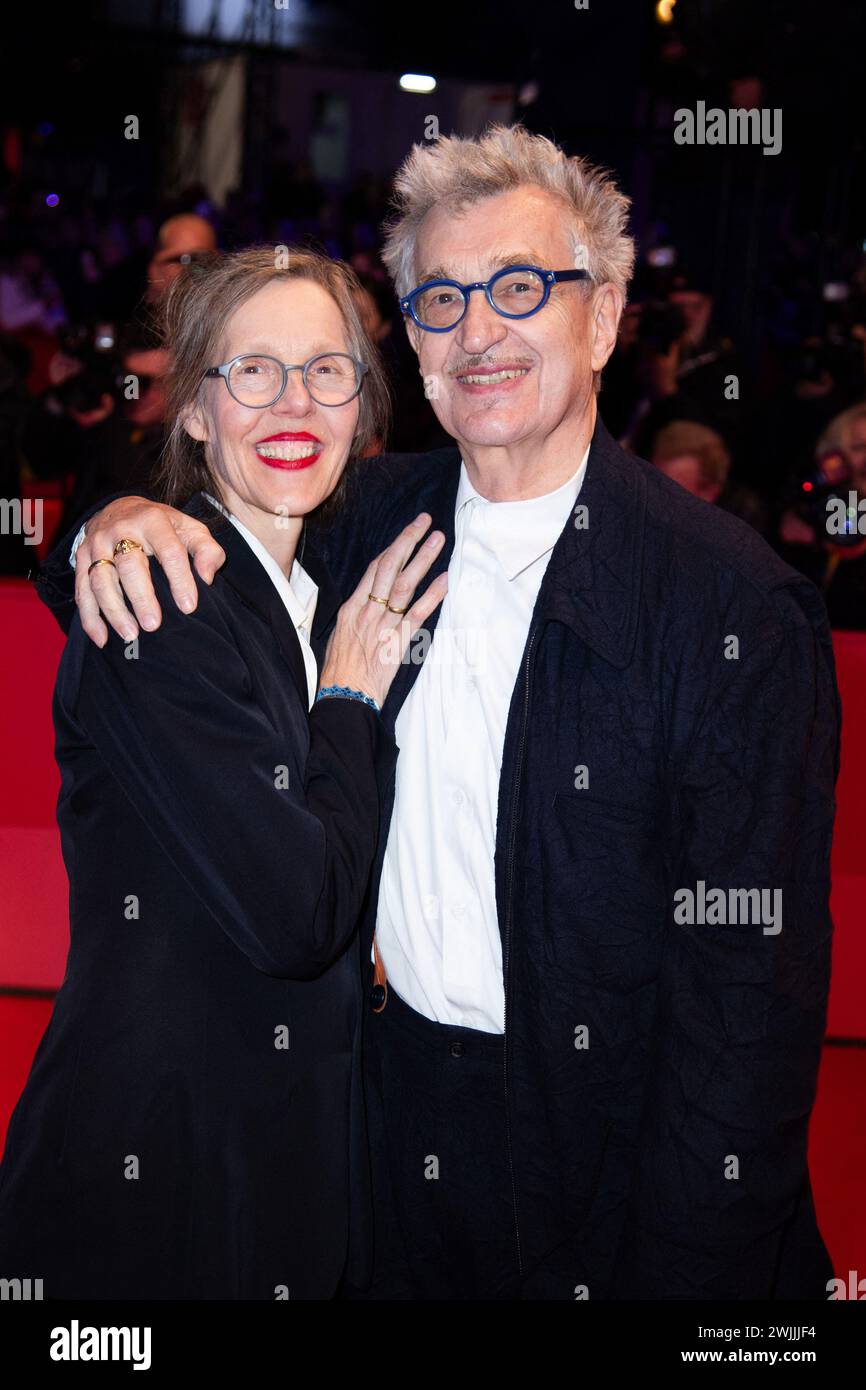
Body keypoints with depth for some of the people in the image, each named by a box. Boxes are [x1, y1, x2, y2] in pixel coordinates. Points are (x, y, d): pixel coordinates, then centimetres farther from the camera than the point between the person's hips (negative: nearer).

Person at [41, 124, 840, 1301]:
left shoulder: (734, 604, -18)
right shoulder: (383, 521, -2)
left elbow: (753, 979, -17)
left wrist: (682, 1271, -18)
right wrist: (120, 525, -8)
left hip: (606, 1165, -4)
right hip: (393, 1125, 5)